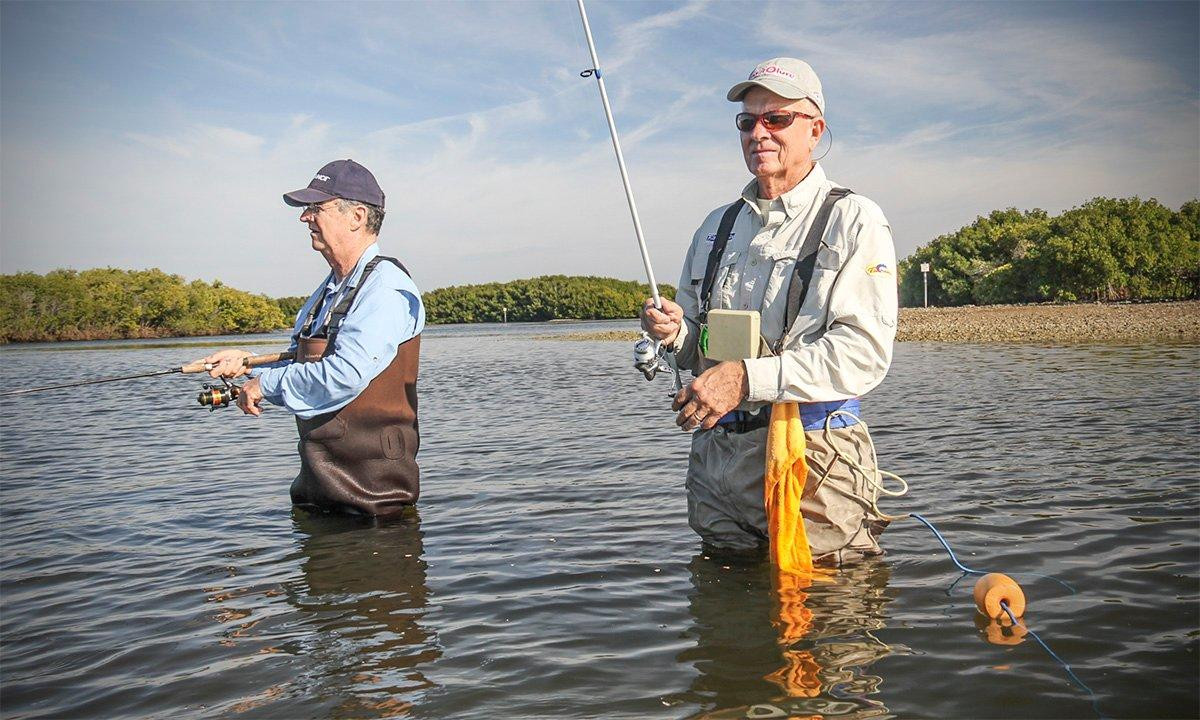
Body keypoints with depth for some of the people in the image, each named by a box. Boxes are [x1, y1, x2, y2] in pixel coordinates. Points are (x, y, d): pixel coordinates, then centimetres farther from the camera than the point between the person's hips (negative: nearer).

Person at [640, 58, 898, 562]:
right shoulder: (717, 226, 17)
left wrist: (747, 378, -22)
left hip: (810, 452, -5)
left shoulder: (852, 220, -3)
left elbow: (865, 351, -15)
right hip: (715, 457, 6)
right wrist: (674, 331, -3)